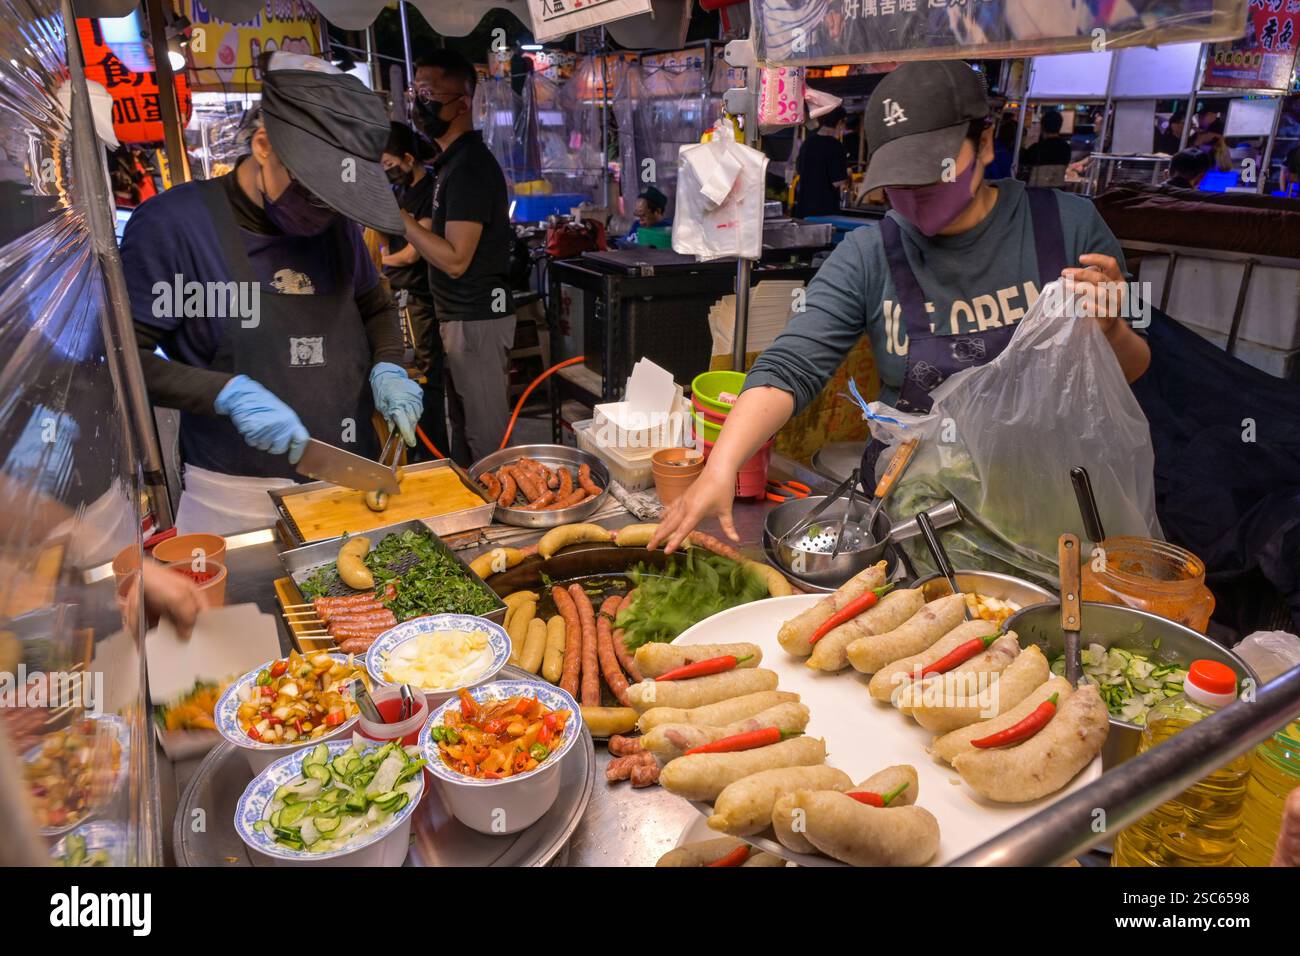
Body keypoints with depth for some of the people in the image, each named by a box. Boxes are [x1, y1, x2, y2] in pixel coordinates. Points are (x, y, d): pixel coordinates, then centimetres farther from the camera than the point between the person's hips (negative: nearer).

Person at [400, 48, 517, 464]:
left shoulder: (469, 166, -16)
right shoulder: (457, 160, 16)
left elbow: (456, 258, -22)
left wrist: (396, 215, -18)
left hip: (476, 319, -11)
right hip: (461, 316, 11)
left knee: (483, 436, -3)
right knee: (464, 429, 17)